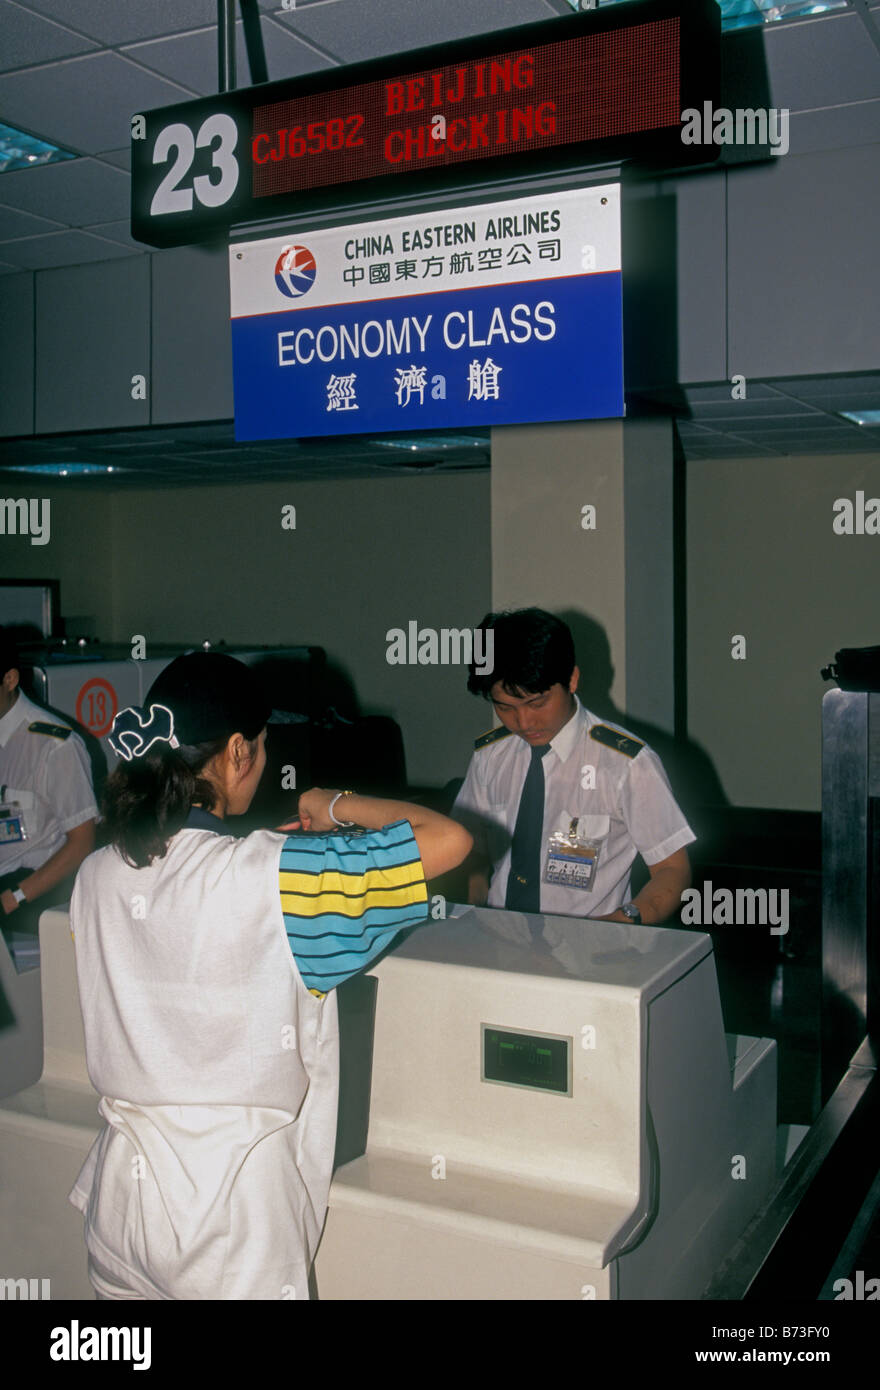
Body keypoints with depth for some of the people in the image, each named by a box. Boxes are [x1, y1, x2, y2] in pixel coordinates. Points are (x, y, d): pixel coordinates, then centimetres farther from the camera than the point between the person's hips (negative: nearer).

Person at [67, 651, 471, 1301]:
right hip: (230, 1208, -6)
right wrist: (339, 805, -6)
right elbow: (450, 838, -21)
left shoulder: (96, 877, -3)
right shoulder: (267, 878, -21)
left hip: (120, 1192, 6)